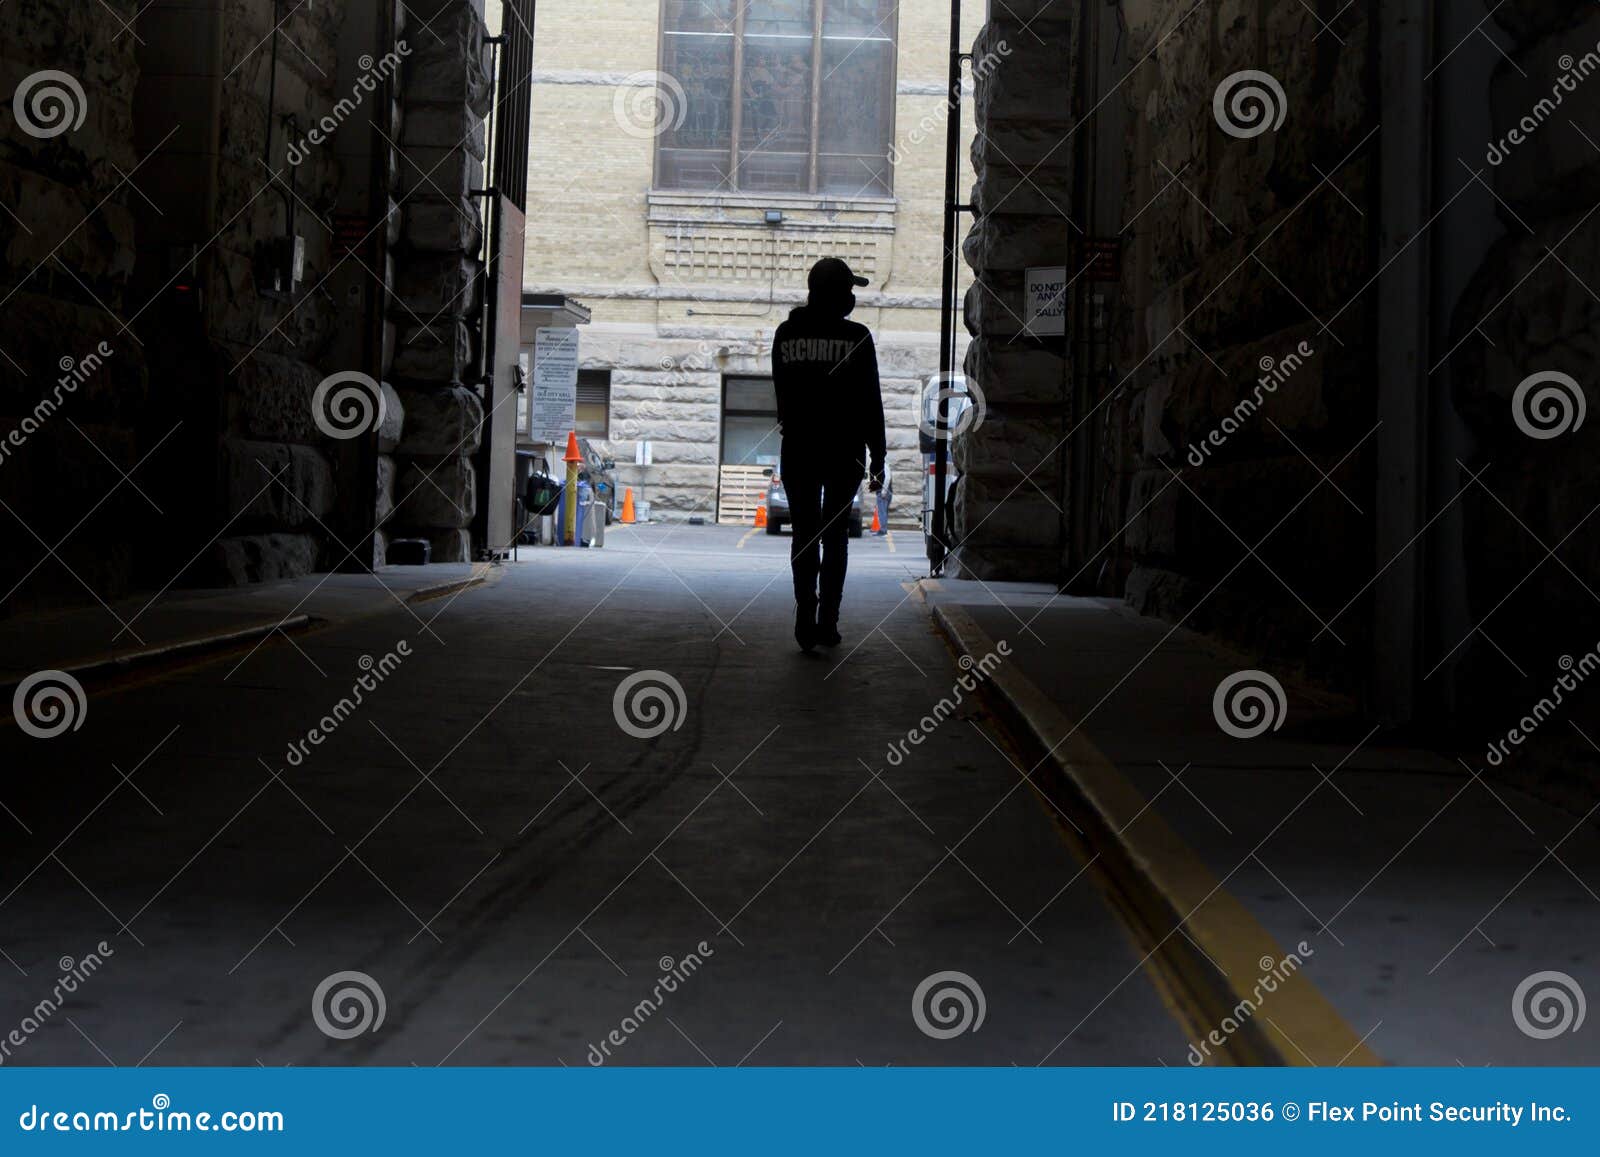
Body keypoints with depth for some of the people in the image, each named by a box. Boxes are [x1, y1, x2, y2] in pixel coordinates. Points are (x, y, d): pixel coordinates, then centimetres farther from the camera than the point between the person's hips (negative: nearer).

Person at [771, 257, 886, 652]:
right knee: (834, 534, 8)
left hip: (798, 449, 2)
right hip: (844, 452, -2)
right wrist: (876, 457, -1)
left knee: (804, 534, 7)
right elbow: (870, 403, -6)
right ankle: (827, 623, 7)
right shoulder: (856, 337, -6)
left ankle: (806, 616, -5)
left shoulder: (786, 333, 3)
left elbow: (781, 393, 11)